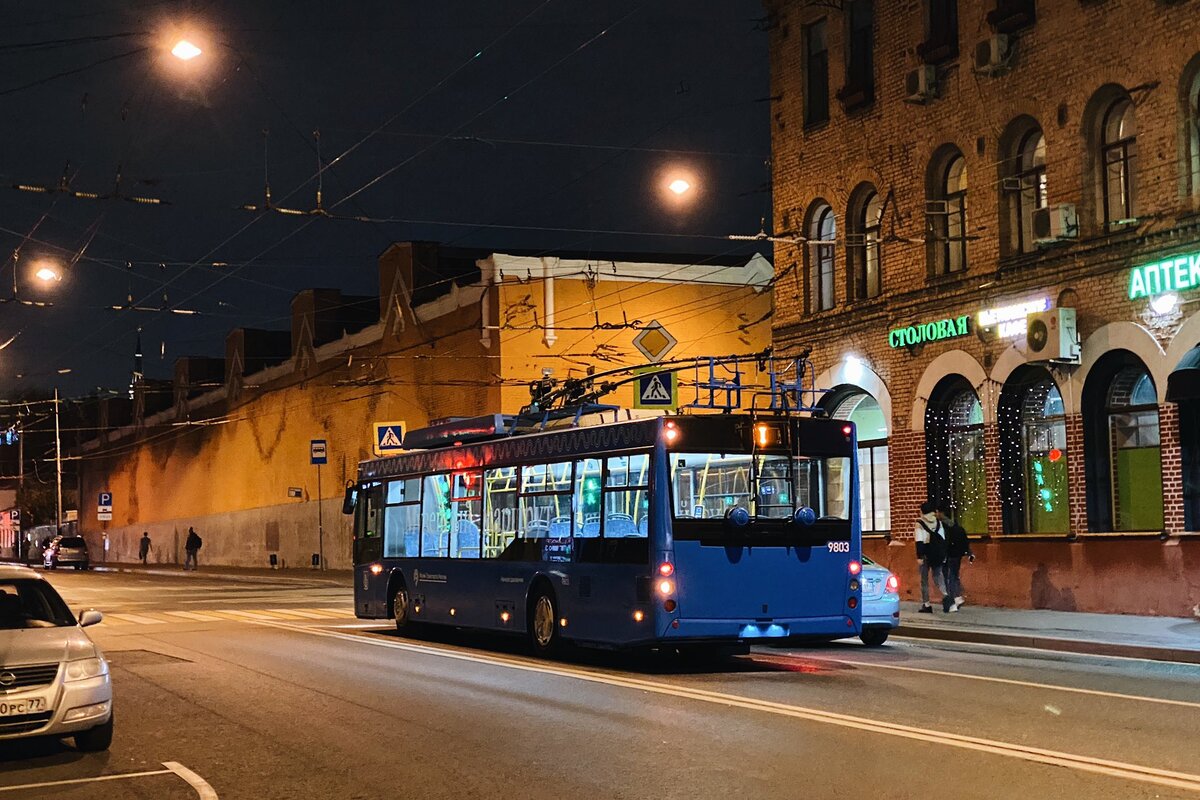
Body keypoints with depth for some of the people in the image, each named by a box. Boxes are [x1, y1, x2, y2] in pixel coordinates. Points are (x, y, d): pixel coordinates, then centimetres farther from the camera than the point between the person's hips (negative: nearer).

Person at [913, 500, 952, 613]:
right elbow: (943, 540, 10)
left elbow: (919, 542, -11)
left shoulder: (919, 524, -6)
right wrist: (944, 555, 15)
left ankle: (926, 604, 4)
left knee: (924, 580, 5)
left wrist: (919, 556, -10)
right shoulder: (939, 523, 8)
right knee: (938, 575, 10)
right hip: (938, 555, 4)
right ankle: (945, 594, -17)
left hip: (926, 555, -4)